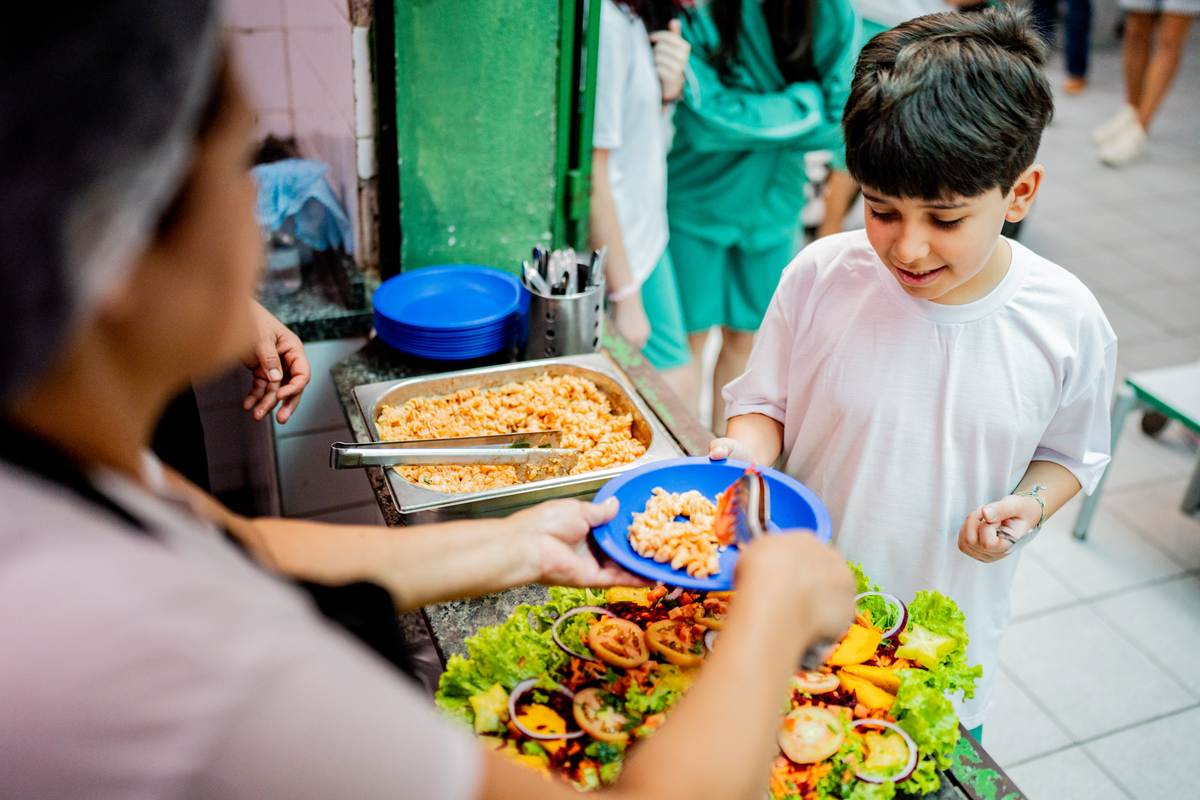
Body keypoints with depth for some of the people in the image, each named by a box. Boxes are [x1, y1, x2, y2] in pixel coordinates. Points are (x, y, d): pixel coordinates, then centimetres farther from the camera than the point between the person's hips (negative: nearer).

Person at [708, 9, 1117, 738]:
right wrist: (749, 449, -23)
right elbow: (767, 401, -2)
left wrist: (1029, 504, -17)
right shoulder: (821, 277, -16)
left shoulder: (1067, 322, -14)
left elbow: (1070, 452, 3)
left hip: (950, 631, 1)